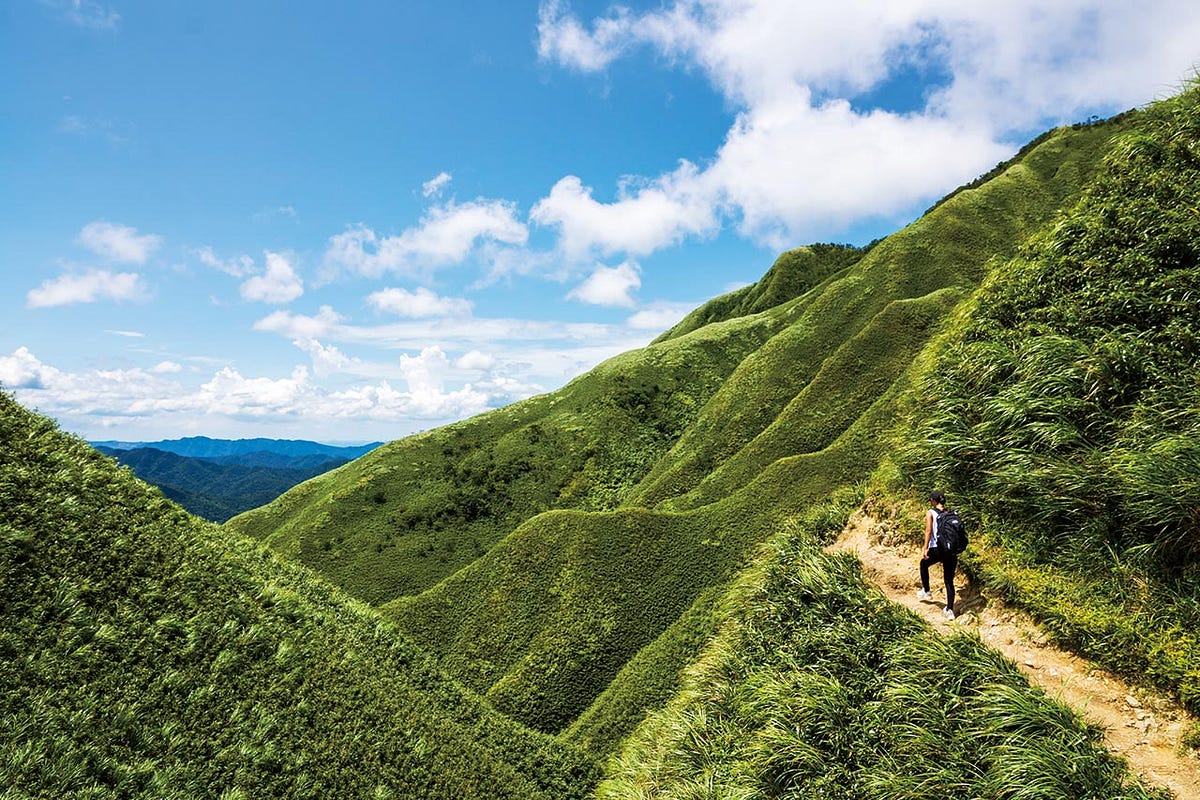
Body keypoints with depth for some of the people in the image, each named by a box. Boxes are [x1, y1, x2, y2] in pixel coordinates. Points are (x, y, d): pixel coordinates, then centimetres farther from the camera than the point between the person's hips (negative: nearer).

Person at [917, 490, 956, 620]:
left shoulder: (931, 512, -2)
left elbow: (929, 531, -11)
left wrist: (925, 548, -11)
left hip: (937, 549, -4)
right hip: (951, 550, 4)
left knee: (924, 564, 29)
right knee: (949, 581, 10)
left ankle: (926, 592, 35)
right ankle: (949, 610, 8)